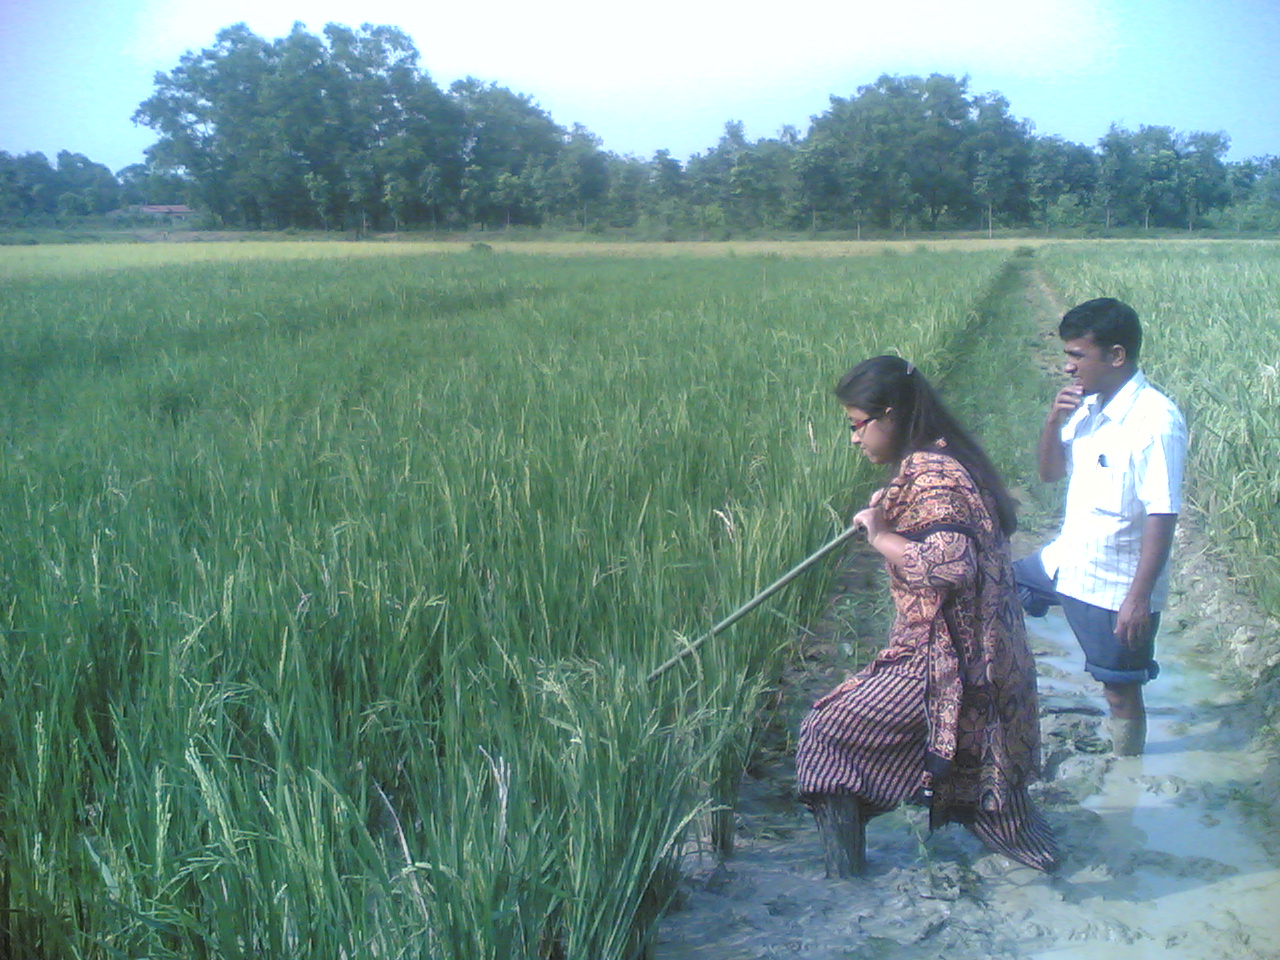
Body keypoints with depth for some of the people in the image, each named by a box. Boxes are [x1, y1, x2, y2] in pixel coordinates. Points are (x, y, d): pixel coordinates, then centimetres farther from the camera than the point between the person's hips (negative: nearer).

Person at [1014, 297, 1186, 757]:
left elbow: (1162, 516, -24)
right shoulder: (1088, 406, 1)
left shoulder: (1156, 420, -23)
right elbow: (1050, 473, 10)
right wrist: (1053, 421, -8)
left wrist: (1139, 598, -25)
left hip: (1115, 586, -8)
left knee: (1120, 691, 6)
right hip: (1065, 561, 8)